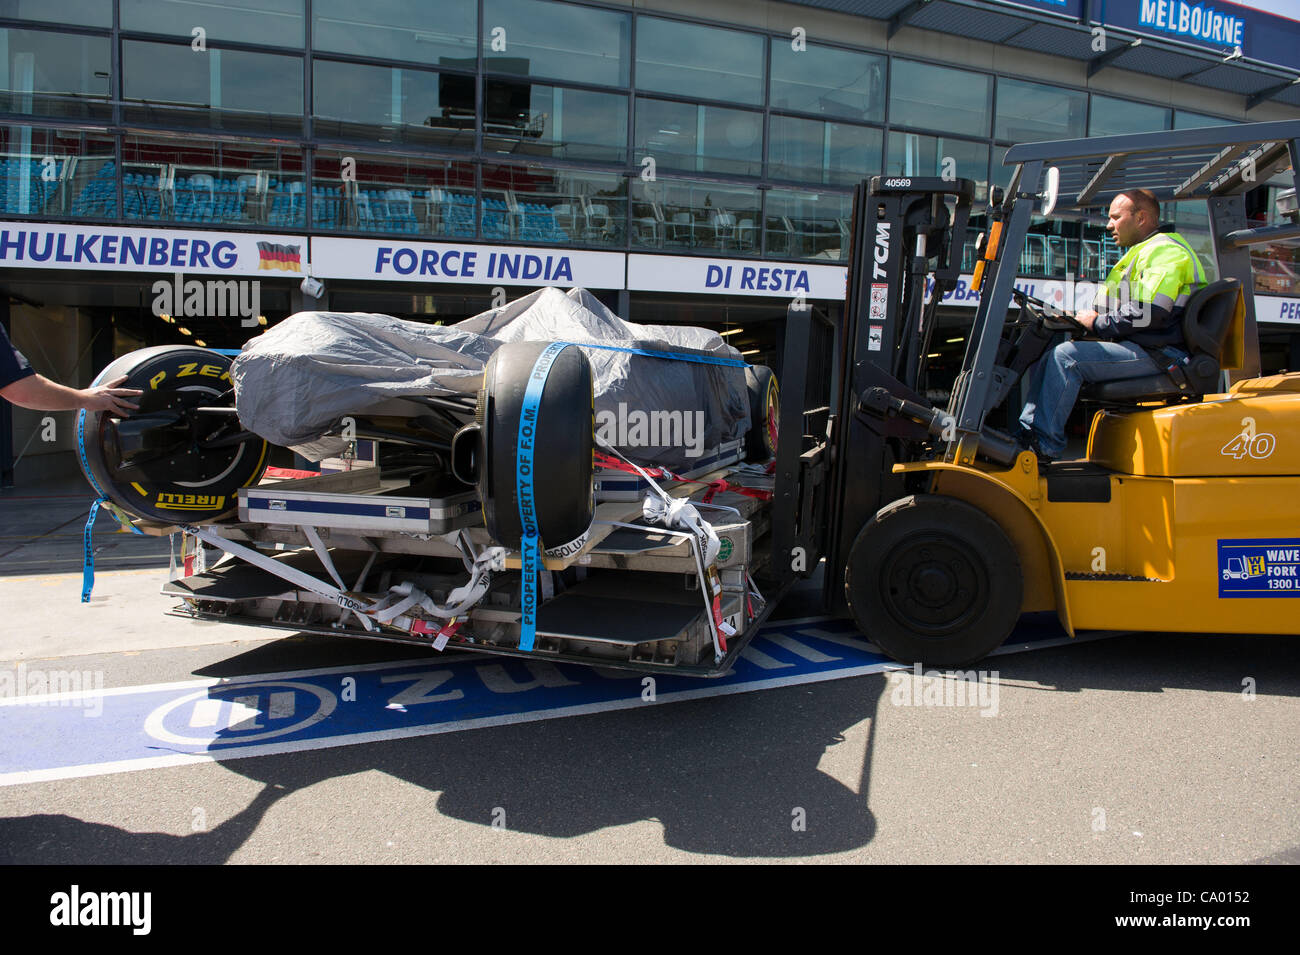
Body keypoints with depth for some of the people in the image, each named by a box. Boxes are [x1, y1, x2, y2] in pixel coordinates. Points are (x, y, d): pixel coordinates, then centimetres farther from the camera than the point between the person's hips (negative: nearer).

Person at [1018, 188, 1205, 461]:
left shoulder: (1165, 250, -8)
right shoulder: (1143, 252, 26)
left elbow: (1148, 313, -23)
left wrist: (1098, 323, -10)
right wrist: (1082, 321, 8)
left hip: (1156, 354, -10)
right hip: (1138, 349, 10)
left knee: (1067, 356, -25)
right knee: (1044, 358, 2)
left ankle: (1044, 443, -24)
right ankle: (1027, 434, -7)